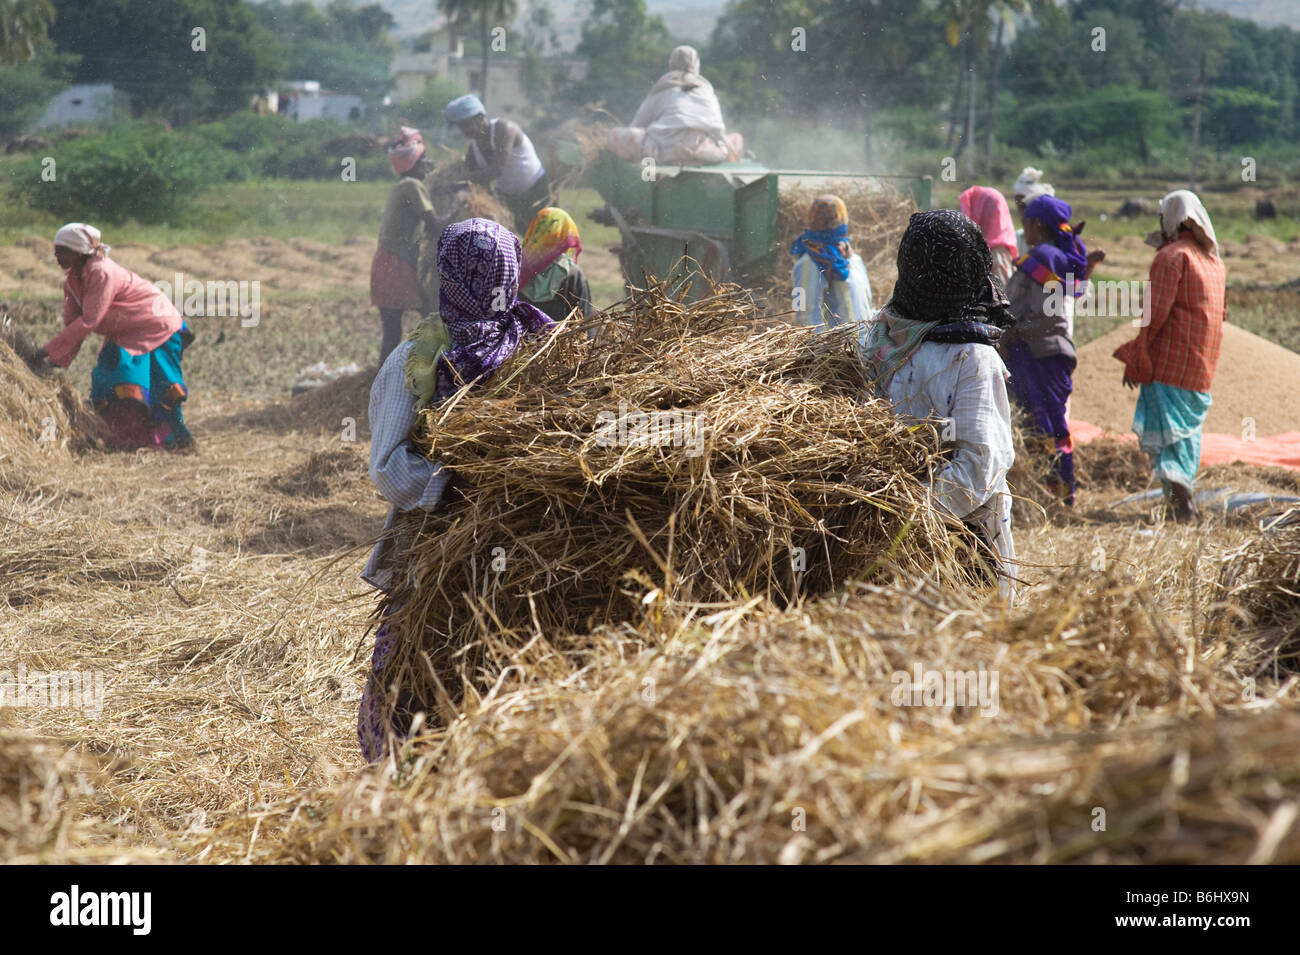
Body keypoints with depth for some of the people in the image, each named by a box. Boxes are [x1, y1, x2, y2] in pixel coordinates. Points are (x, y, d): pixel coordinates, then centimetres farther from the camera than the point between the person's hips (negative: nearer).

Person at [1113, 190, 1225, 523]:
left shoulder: (1172, 256, -11)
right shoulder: (1214, 260, 15)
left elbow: (1156, 312, -15)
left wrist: (1134, 358, -11)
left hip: (1171, 359, -7)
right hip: (1202, 365, 7)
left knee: (1165, 428, -7)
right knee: (1189, 427, 16)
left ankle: (1182, 503, -19)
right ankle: (1185, 498, 20)